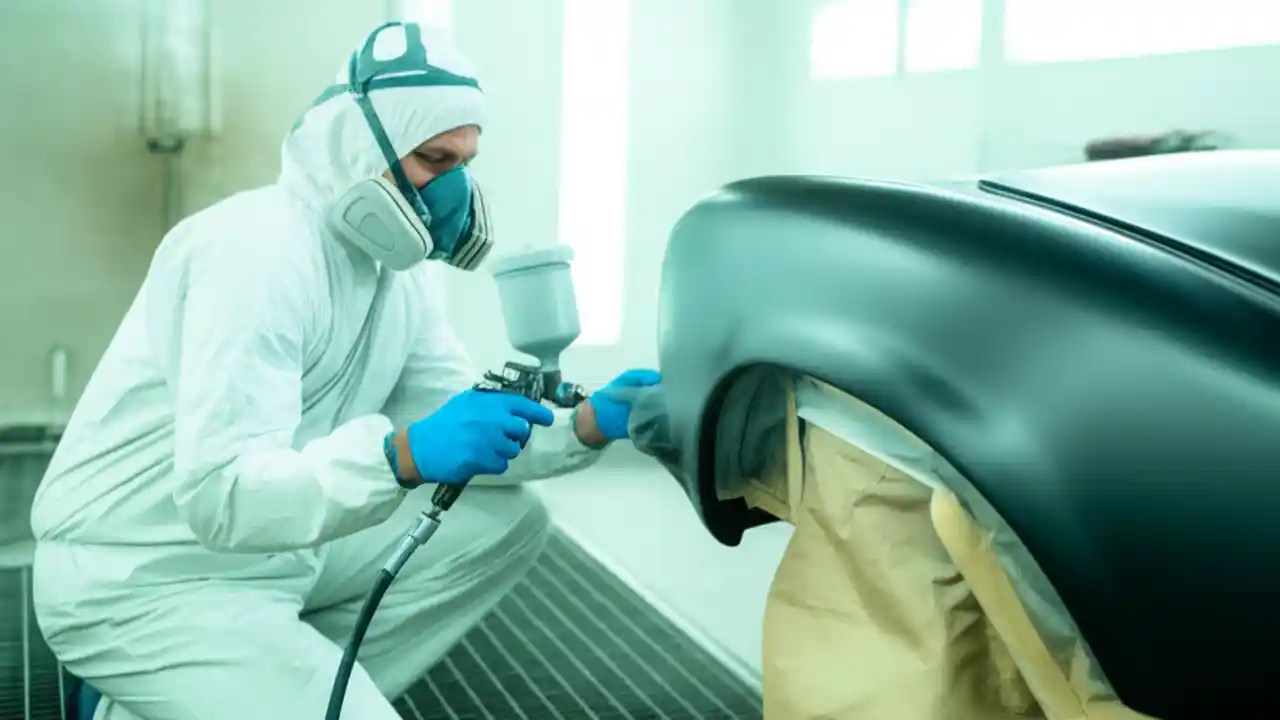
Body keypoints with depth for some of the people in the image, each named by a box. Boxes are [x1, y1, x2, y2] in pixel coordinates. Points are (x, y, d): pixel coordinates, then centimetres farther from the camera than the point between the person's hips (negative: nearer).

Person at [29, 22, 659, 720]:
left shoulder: (398, 263, 4)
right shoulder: (262, 250, -24)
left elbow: (455, 430, 3)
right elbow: (220, 495, -32)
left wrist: (587, 426, -12)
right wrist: (406, 455, -45)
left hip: (275, 553, 9)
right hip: (141, 583, -9)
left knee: (506, 520, 1)